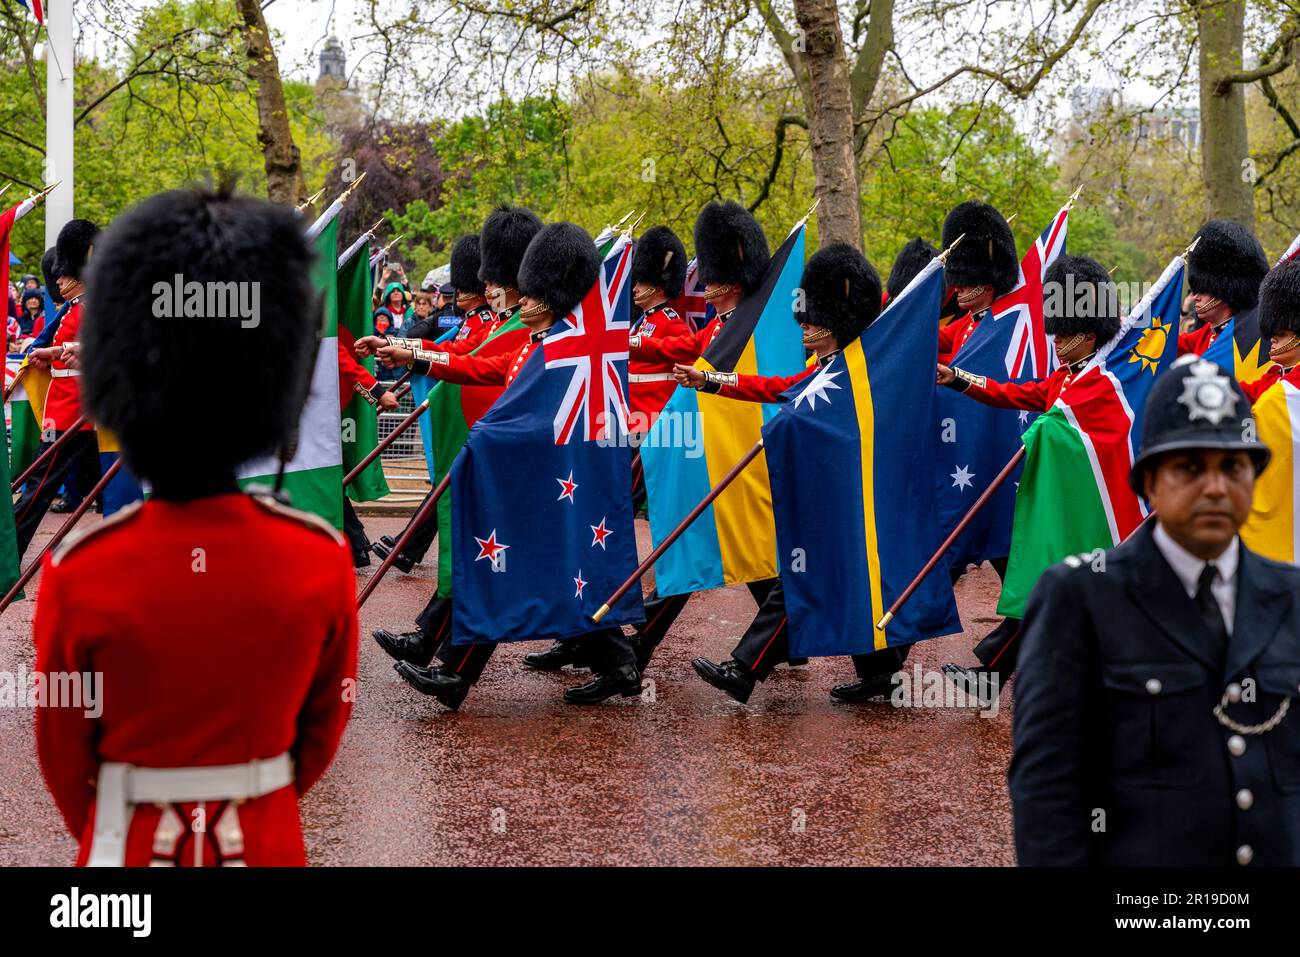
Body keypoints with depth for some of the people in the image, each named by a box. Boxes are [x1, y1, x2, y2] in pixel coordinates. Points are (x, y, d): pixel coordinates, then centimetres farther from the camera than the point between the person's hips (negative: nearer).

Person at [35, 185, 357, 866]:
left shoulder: (77, 572, -19)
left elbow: (62, 745, -4)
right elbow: (326, 723, 0)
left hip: (133, 846, -1)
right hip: (267, 842, 1)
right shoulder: (324, 560, -14)